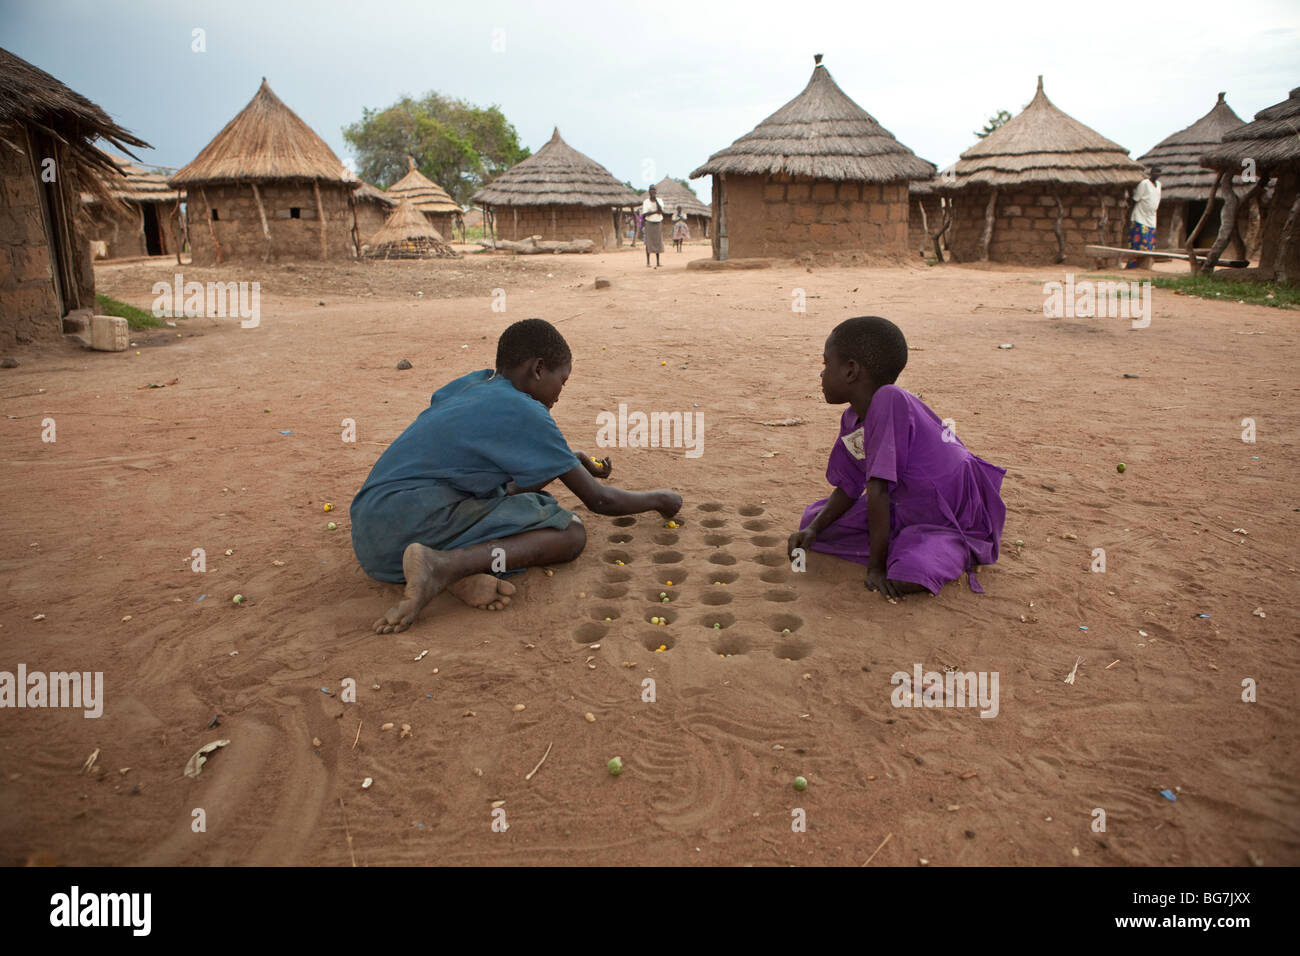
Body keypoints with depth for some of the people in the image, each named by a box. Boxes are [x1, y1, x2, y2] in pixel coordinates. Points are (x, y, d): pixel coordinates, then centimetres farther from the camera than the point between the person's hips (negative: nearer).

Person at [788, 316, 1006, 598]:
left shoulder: (889, 401, -31)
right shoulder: (852, 419, -3)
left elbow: (878, 490, -30)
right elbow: (848, 488, 6)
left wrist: (876, 566, -27)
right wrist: (813, 529, -10)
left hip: (958, 519, -8)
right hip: (907, 509, 8)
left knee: (906, 579, -33)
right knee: (812, 519, 0)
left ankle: (956, 551, 0)